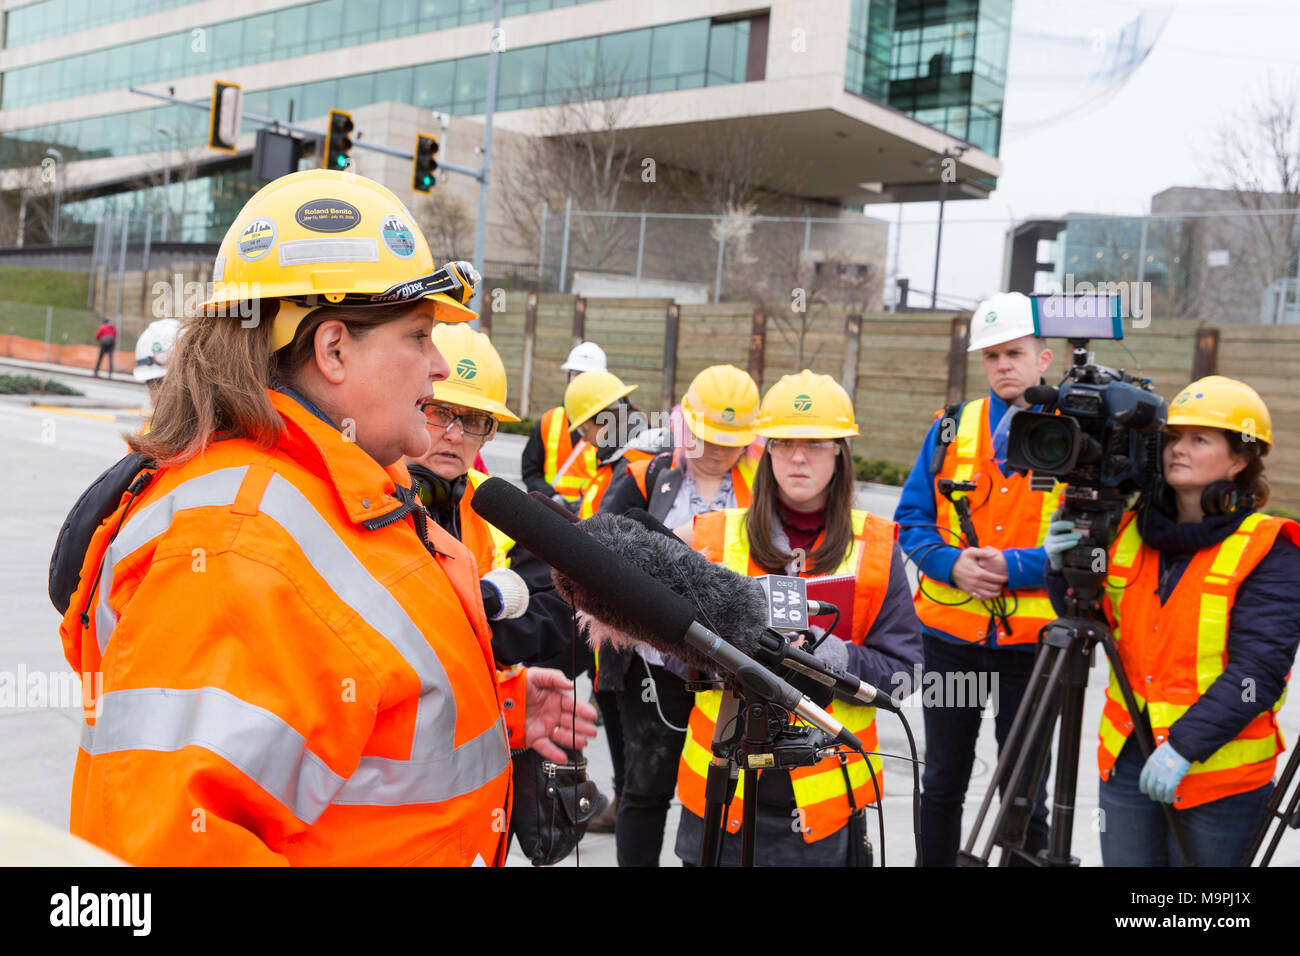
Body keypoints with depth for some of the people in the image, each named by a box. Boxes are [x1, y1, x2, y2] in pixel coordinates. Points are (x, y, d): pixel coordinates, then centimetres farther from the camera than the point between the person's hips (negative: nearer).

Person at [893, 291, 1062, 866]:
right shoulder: (951, 431, 5)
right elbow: (913, 519, 4)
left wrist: (1013, 566, -20)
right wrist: (953, 563, -14)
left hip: (1032, 639, -3)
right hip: (950, 631, 3)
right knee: (943, 780, 17)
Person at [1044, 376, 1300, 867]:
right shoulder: (1130, 531, 5)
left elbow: (1260, 668, -16)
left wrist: (1185, 745, -23)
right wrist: (1065, 569, -10)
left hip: (1220, 772, -4)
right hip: (1127, 760, 4)